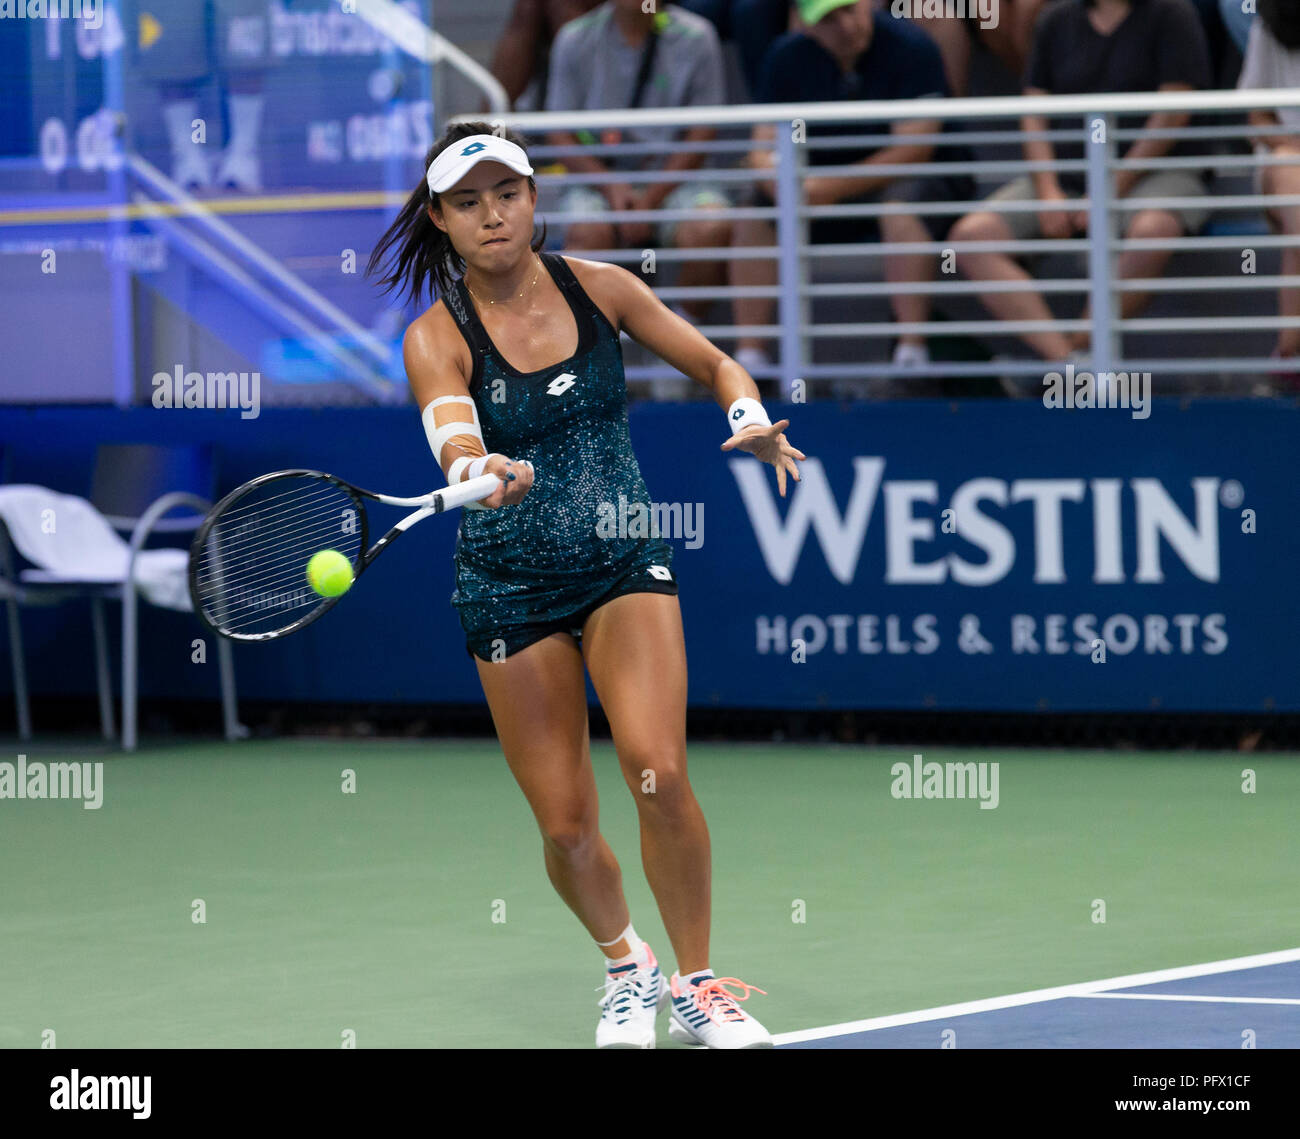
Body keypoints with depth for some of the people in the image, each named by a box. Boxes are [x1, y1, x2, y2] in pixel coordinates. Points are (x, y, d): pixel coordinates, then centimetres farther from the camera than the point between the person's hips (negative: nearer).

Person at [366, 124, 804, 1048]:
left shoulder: (599, 288, -2)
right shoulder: (437, 337, -10)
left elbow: (714, 364, 10)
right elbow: (452, 434, -30)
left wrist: (752, 418, -11)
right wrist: (479, 470, -53)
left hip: (626, 560, 1)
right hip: (510, 584, -1)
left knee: (658, 771, -20)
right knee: (566, 828, -2)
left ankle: (696, 986, -3)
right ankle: (624, 963, 29)